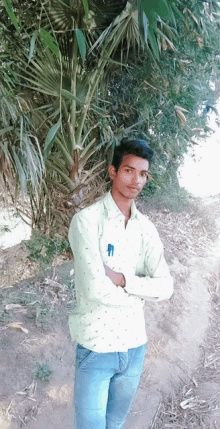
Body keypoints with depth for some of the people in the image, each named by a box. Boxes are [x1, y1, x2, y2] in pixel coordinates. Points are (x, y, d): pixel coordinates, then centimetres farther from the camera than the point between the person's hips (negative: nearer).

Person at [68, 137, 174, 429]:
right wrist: (142, 291, -9)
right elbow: (95, 289, -24)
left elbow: (165, 288, -7)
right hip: (97, 346, -5)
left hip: (135, 344, 5)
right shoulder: (87, 220, -15)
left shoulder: (146, 228, 1)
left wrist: (123, 280, -21)